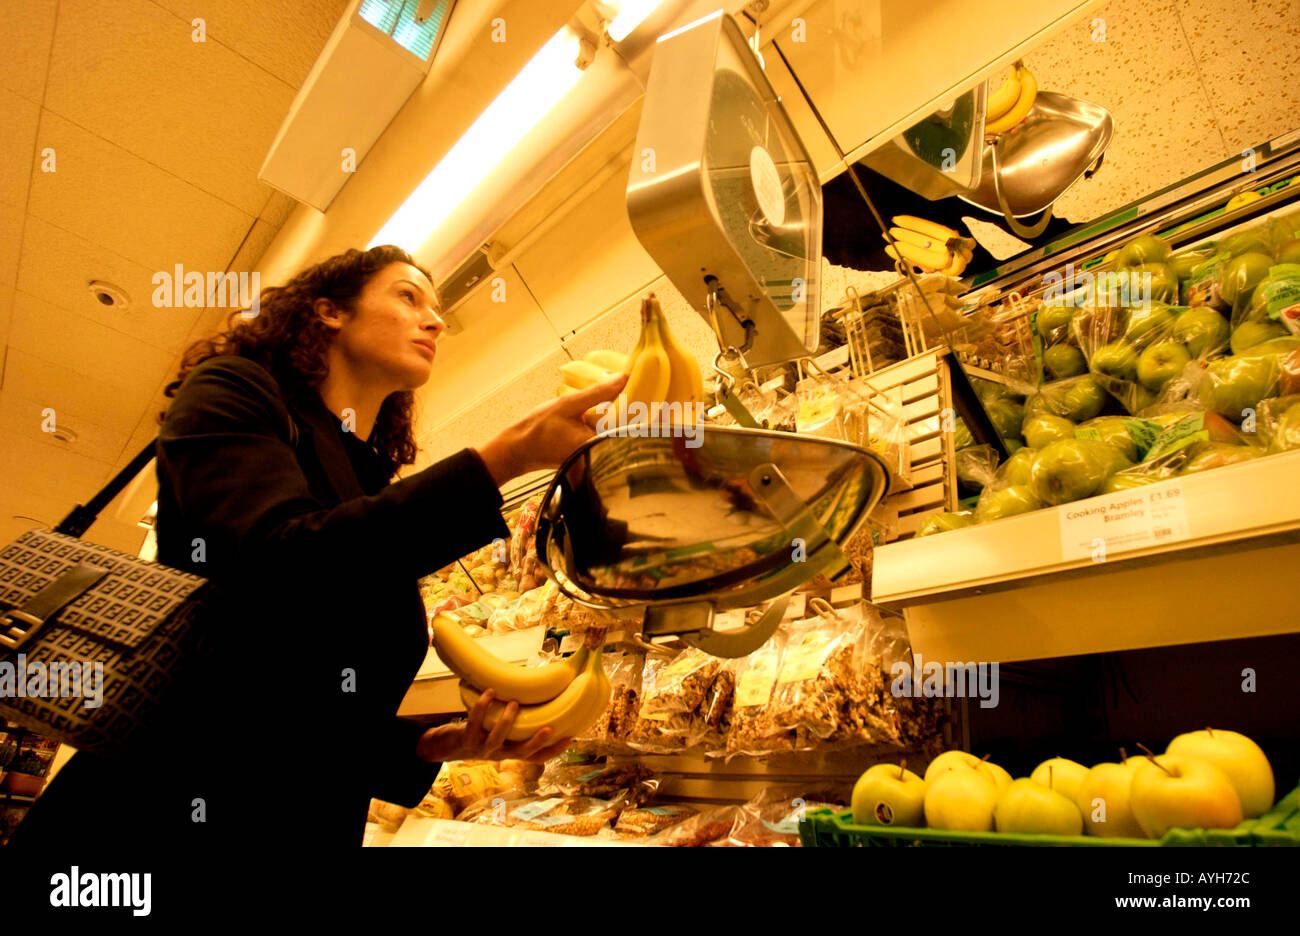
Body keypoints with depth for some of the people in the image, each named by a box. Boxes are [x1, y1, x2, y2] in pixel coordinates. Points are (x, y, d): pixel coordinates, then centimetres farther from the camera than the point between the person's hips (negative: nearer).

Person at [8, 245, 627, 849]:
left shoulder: (384, 498, 12)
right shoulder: (230, 391, -3)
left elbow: (334, 714, 14)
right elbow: (279, 566, -24)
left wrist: (429, 744, -5)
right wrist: (504, 459, -26)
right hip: (162, 816, -6)